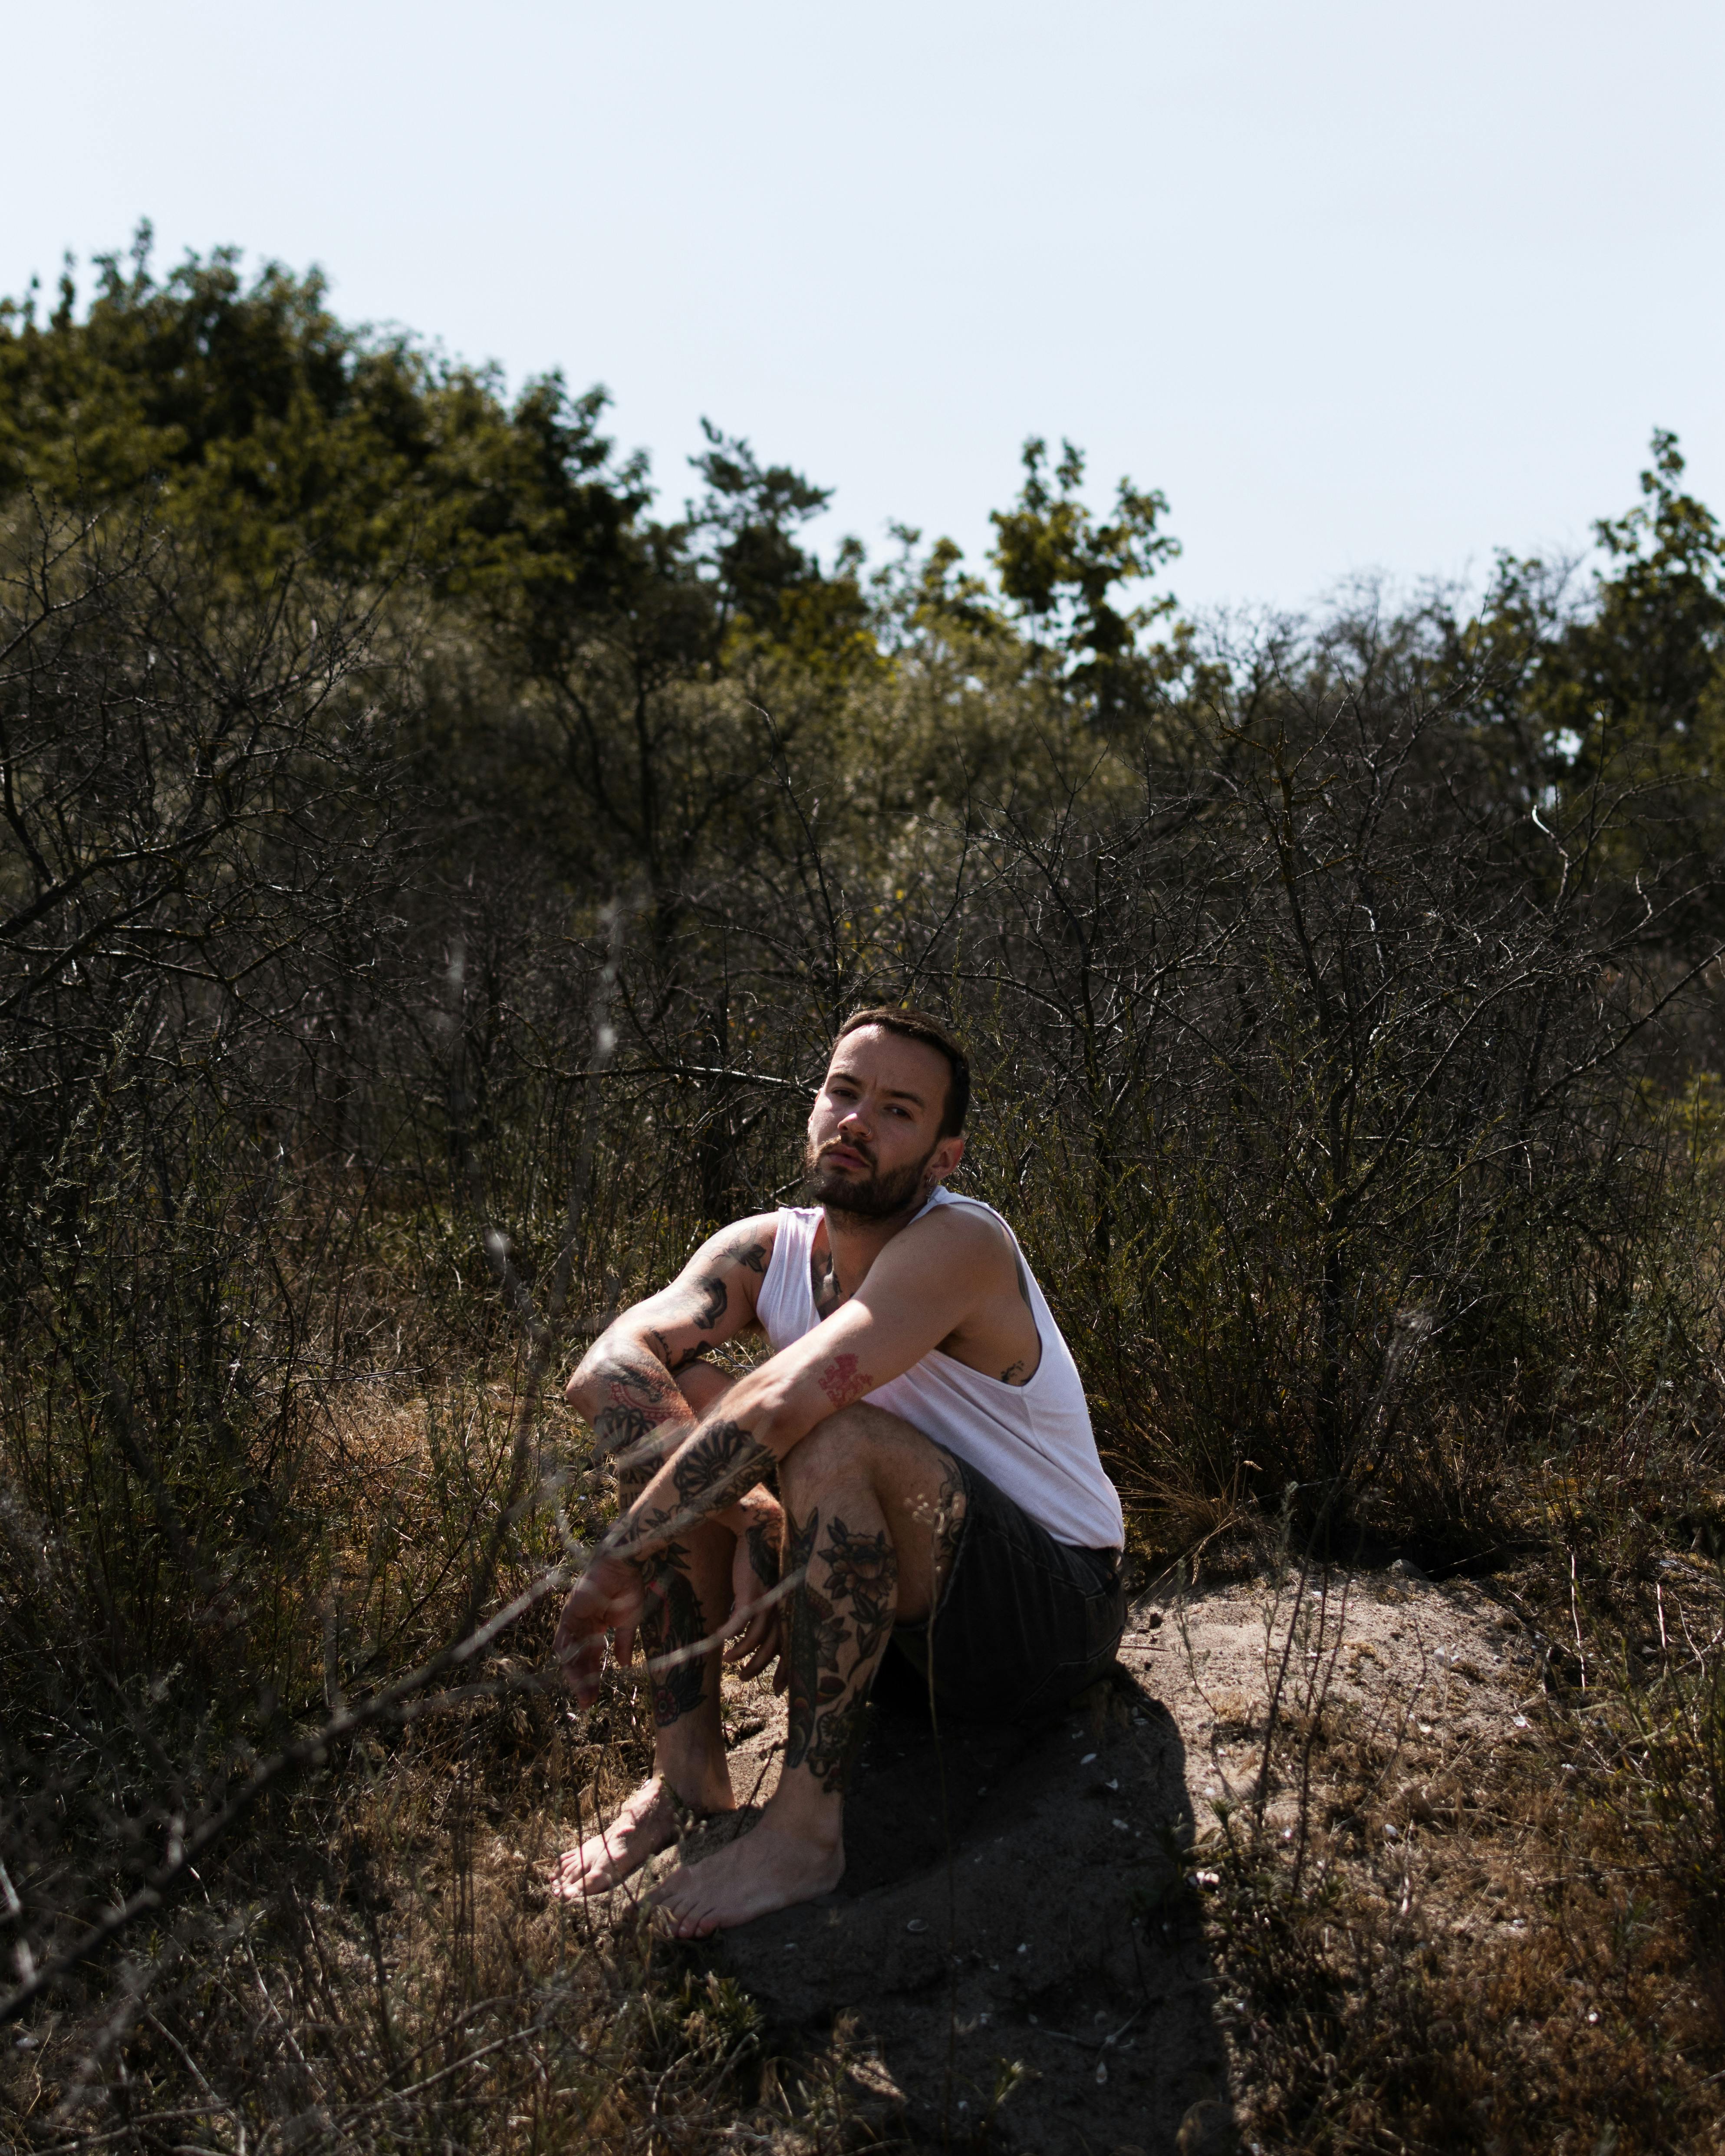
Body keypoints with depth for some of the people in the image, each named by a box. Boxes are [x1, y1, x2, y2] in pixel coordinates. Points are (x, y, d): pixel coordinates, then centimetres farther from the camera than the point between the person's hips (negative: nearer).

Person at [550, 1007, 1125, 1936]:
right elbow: (606, 1366, -19)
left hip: (1049, 1612, -6)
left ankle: (805, 1825, -23)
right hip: (890, 1591, 6)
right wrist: (744, 1520, -33)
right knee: (670, 1397, -8)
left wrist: (609, 1569, -30)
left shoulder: (962, 1244, -23)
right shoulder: (767, 1249, -3)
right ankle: (687, 1773, -6)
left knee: (834, 1439, -33)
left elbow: (774, 1410, -35)